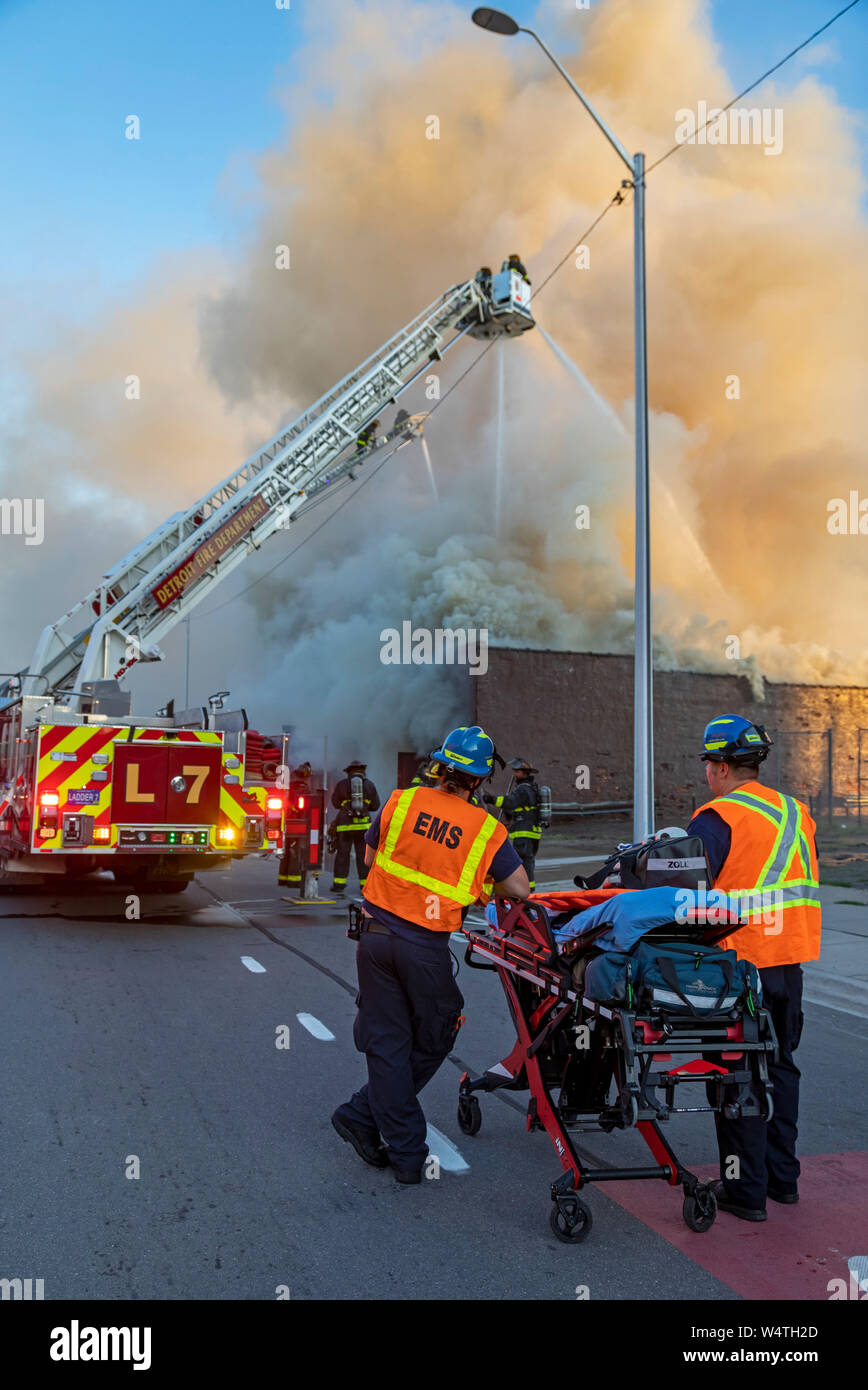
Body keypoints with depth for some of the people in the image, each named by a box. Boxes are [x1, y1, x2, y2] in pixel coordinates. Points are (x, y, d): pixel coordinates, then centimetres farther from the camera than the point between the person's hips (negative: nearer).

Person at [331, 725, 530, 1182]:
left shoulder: (401, 801, -1)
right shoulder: (487, 829, -5)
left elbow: (370, 856, 11)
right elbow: (520, 889, -2)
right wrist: (487, 884, 18)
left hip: (376, 934, 3)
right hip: (426, 948, -3)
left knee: (386, 1042, 9)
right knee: (430, 1045, 18)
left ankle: (406, 1154, 13)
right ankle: (363, 1115, 18)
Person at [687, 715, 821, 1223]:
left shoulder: (717, 819, -15)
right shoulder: (798, 814, 9)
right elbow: (807, 886, 17)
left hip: (741, 966, -7)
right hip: (791, 963, 7)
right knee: (779, 1065, 19)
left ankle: (746, 1189, 10)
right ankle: (783, 1177, 29)